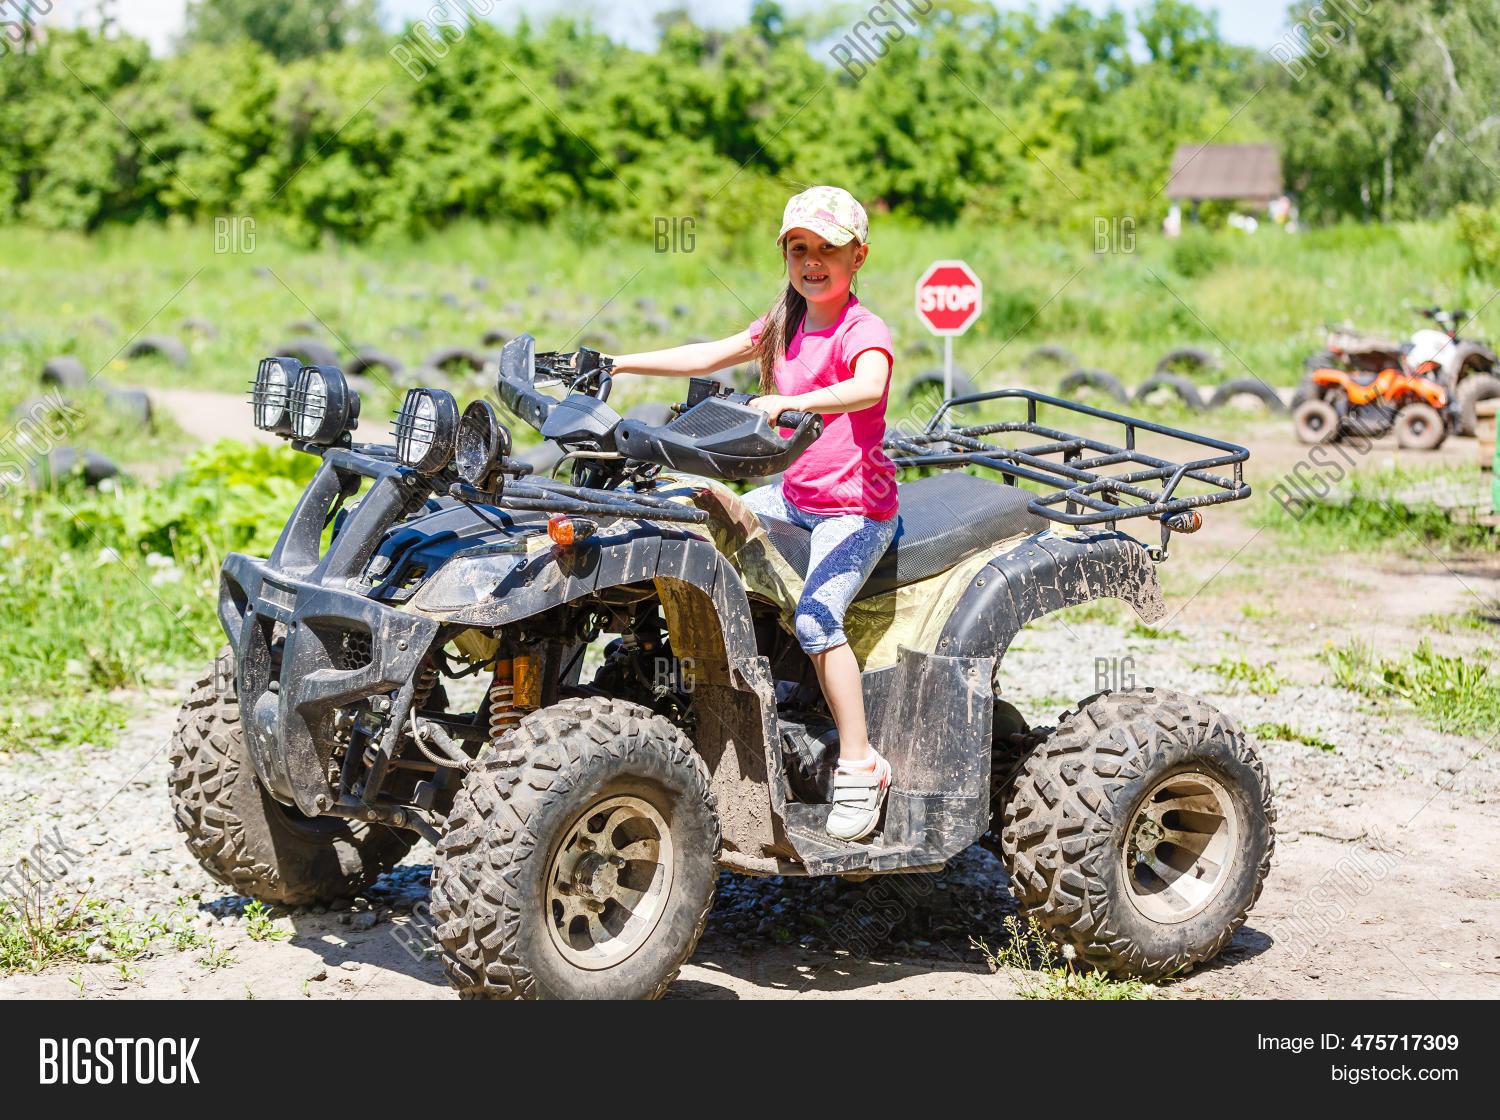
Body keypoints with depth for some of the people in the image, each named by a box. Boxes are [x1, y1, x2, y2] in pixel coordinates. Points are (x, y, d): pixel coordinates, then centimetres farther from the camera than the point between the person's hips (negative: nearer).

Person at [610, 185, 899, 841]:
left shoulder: (862, 330, -15)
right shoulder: (785, 325, 11)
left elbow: (867, 388, -37)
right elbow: (709, 356, 17)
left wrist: (794, 401, -53)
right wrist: (619, 364, 14)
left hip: (856, 506, -9)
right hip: (795, 493, 9)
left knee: (815, 617, -25)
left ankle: (859, 764, -17)